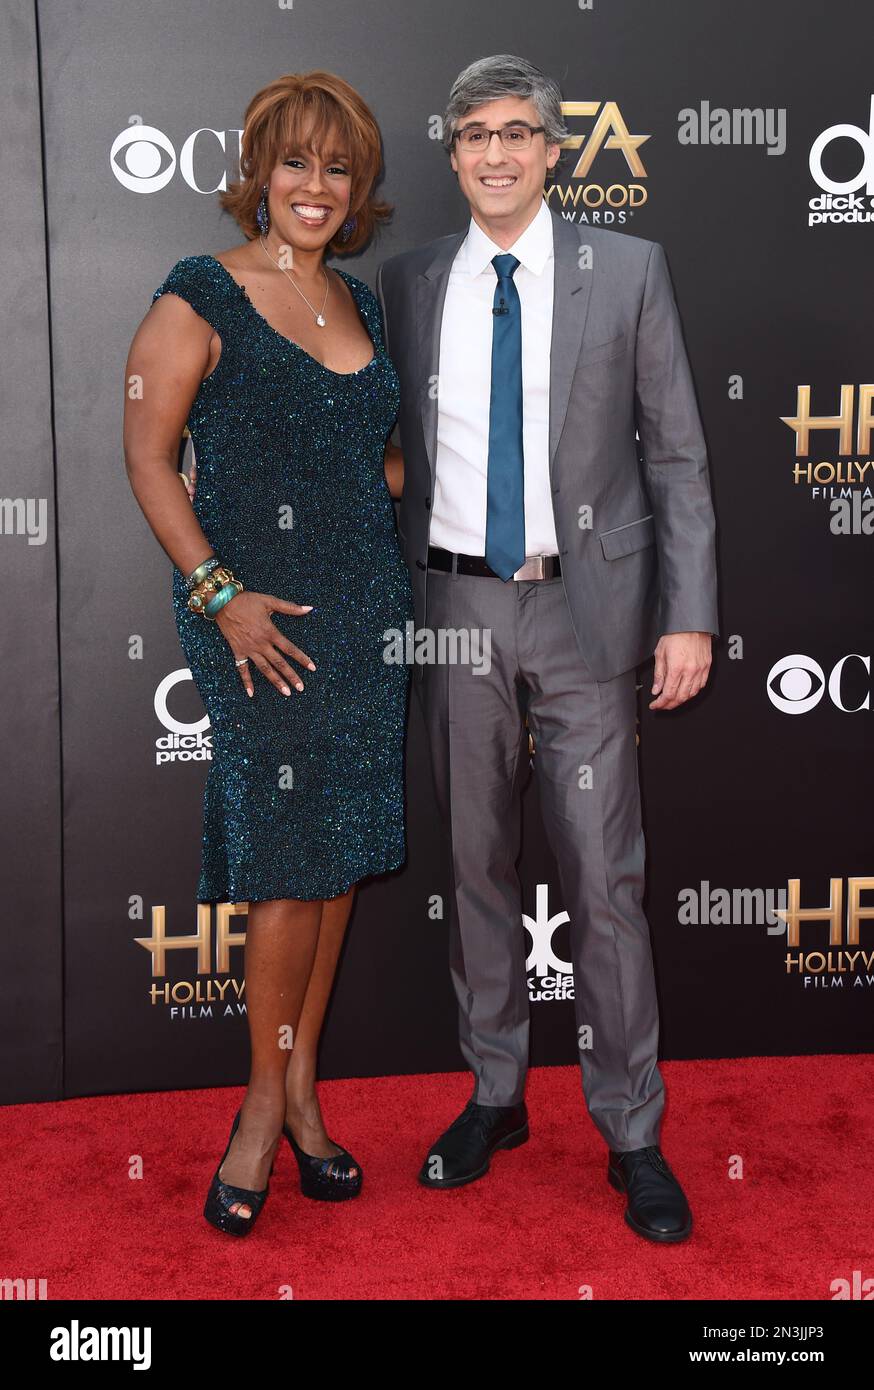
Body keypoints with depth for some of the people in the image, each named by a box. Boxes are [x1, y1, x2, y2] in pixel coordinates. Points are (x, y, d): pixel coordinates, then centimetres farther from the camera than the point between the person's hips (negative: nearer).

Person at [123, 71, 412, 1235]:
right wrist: (221, 594, -13)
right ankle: (270, 1101, 14)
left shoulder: (360, 304, 14)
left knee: (341, 857, 8)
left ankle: (298, 1087, 22)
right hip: (258, 612, -6)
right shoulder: (200, 299, -4)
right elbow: (148, 457, -7)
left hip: (370, 604, 6)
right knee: (292, 857, -6)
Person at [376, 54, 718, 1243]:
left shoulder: (628, 270, 1)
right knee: (476, 865, 11)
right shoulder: (408, 283, 7)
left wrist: (689, 614, -7)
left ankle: (632, 1134, 15)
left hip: (586, 609, -2)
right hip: (455, 608, 3)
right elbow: (399, 452, 10)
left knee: (605, 880, 0)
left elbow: (677, 453, 0)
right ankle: (494, 1095, 29)